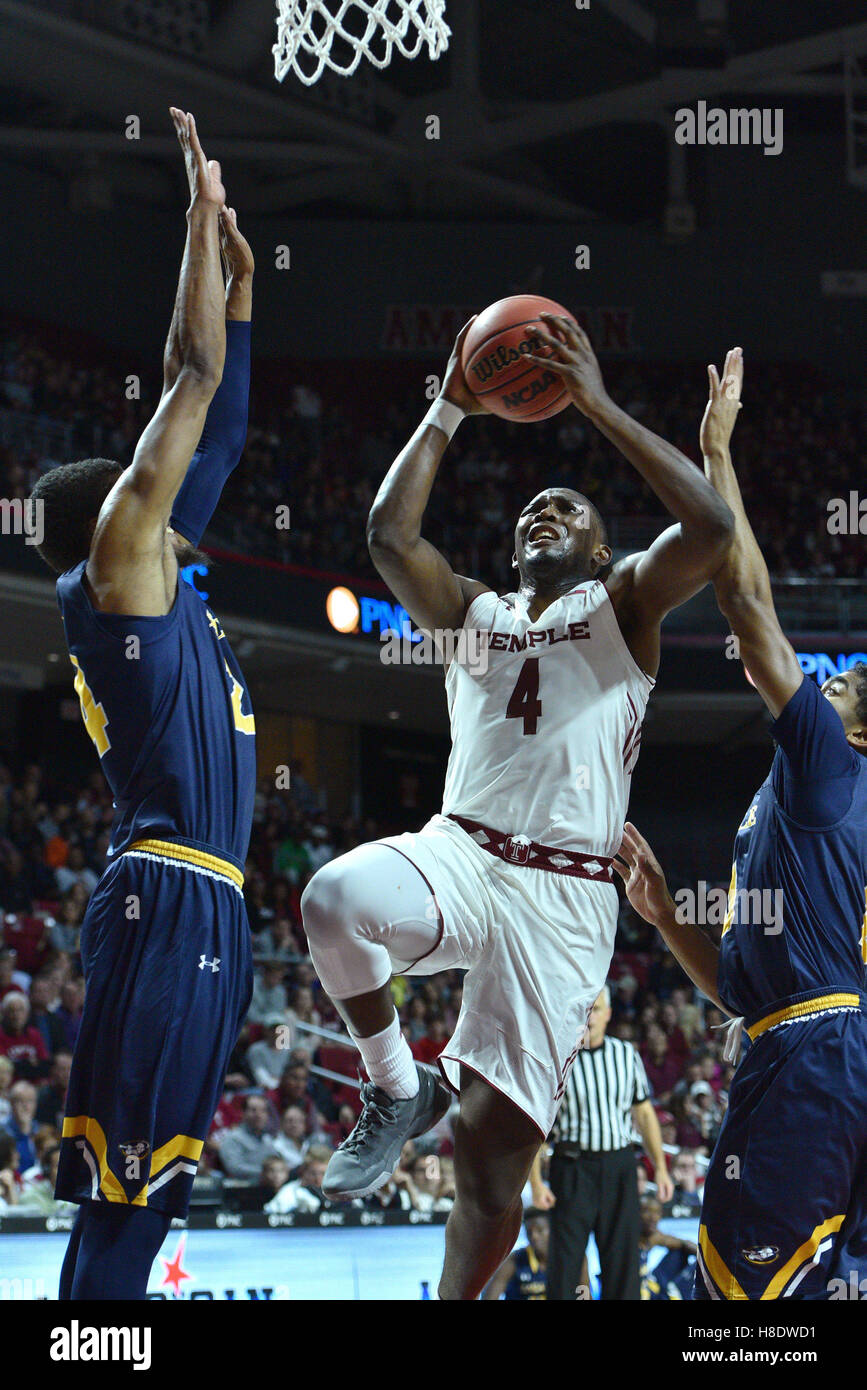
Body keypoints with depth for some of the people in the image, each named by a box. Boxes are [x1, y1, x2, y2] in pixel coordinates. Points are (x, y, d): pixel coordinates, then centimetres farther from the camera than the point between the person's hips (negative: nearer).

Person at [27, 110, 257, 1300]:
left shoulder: (161, 579, 21)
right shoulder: (115, 565, -2)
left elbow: (215, 431, 29)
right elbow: (192, 380, -5)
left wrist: (238, 285, 27)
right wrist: (202, 225, 1)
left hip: (206, 907, 10)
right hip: (167, 901, -10)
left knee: (147, 1192, 8)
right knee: (121, 1195, -12)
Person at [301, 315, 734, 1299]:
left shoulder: (623, 607, 11)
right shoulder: (473, 615, 21)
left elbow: (711, 528, -9)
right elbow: (389, 534, 5)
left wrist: (599, 406, -8)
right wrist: (449, 411, 7)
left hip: (563, 898, -2)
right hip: (460, 857, 3)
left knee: (496, 1138, -9)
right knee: (335, 898, -34)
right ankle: (396, 1088, -11)